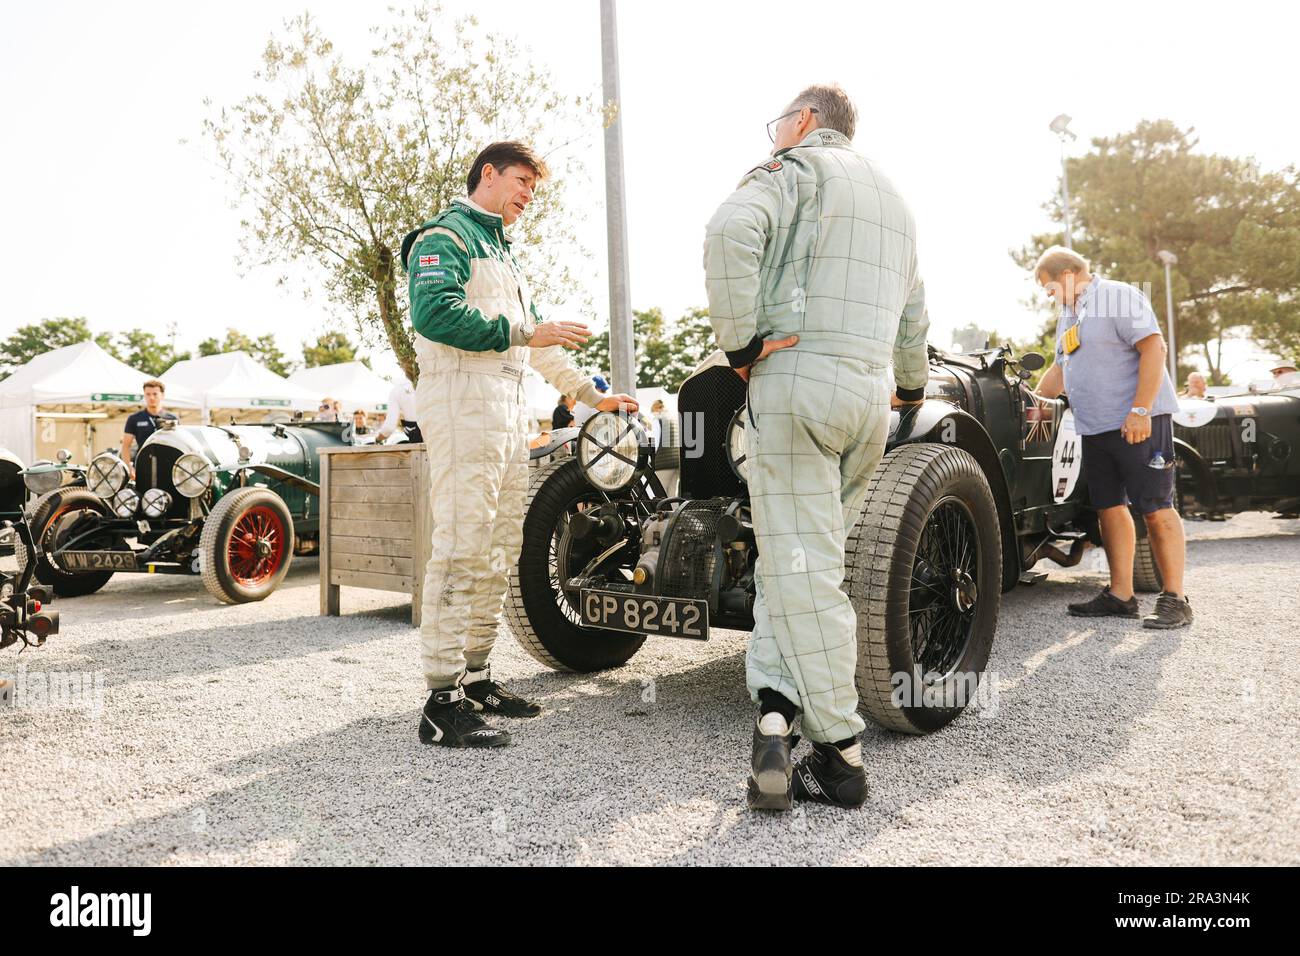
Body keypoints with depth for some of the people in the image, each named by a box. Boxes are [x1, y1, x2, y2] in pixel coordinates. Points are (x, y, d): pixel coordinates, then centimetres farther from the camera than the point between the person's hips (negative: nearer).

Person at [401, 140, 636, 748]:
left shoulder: (502, 252, 30)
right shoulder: (446, 235, 0)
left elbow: (534, 338, 33)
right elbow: (434, 312, -19)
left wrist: (589, 394, 30)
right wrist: (521, 332, -15)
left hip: (510, 412, 10)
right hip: (464, 403, -10)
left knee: (498, 551, 9)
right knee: (460, 548, -14)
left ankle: (475, 677, 18)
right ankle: (442, 703, -11)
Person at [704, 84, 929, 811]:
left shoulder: (796, 167, 4)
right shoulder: (892, 196, 27)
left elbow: (732, 232, -19)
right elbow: (913, 315, 33)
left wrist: (741, 341, -12)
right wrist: (913, 384, 48)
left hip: (798, 378, -7)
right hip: (870, 395, 7)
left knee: (802, 568, -6)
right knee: (802, 558, 10)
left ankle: (841, 757, -2)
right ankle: (778, 708, 0)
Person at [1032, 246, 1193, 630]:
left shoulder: (1117, 296, -7)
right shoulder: (1068, 317, 20)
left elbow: (1154, 346, -16)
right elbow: (1059, 372, 29)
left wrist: (1140, 411, -22)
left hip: (1138, 423, -9)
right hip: (1094, 429, 9)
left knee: (1156, 509, -6)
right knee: (1110, 508, 7)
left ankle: (1174, 599, -1)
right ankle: (1120, 595, 13)